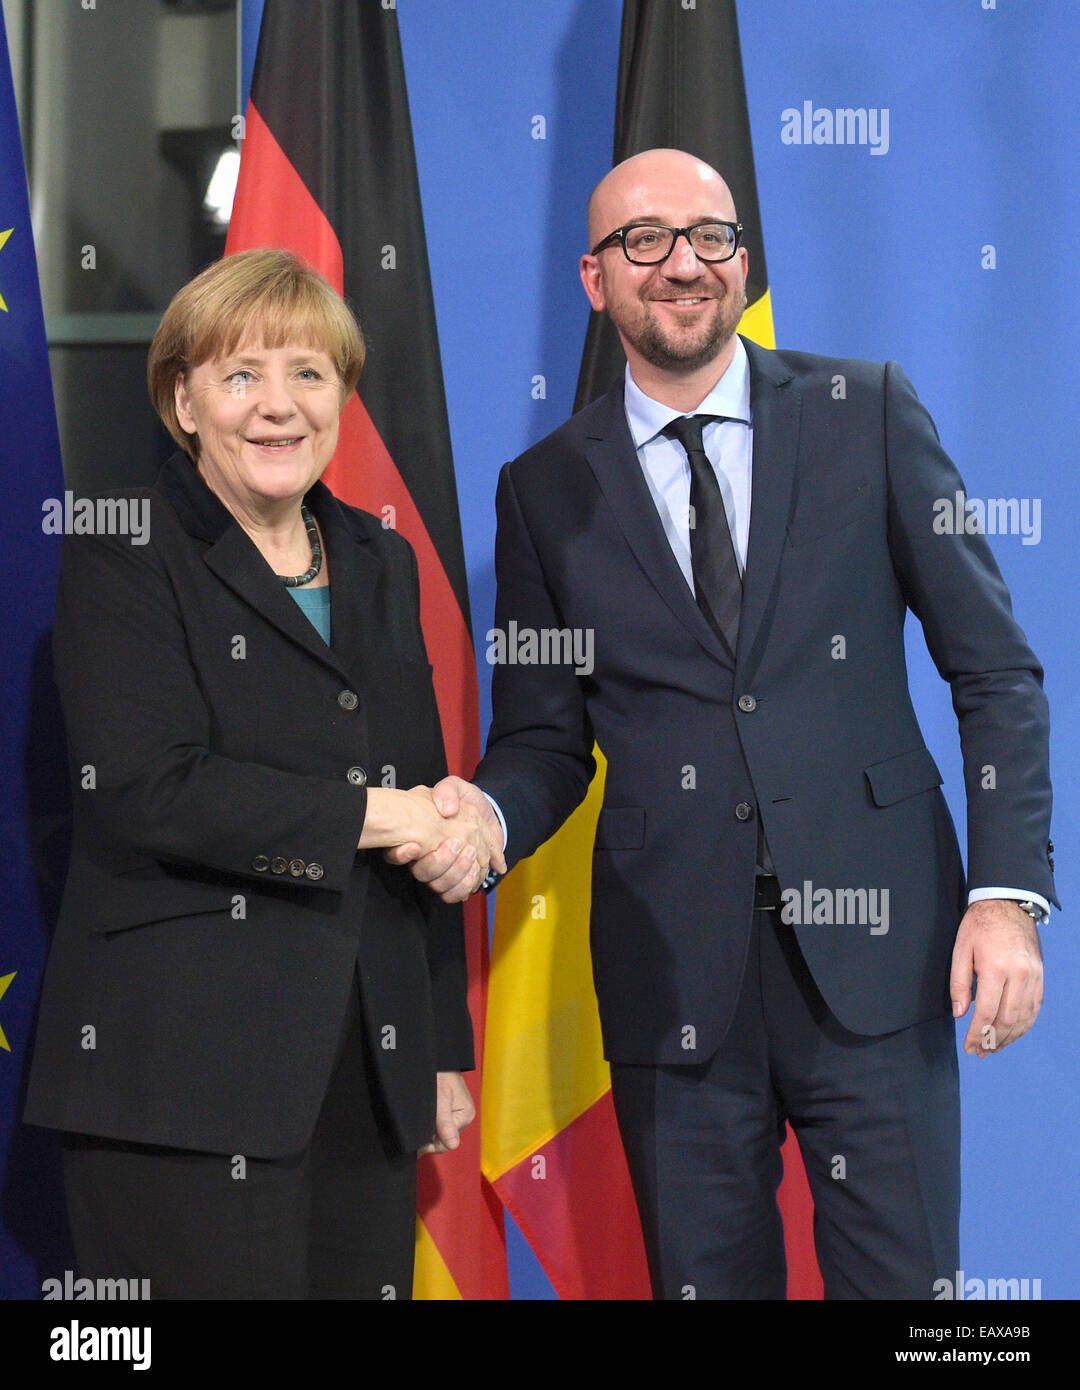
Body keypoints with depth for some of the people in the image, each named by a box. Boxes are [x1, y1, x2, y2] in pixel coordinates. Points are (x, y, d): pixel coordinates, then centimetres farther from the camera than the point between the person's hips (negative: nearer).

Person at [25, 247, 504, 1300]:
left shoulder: (380, 562, 16)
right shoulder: (122, 554, -3)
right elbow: (146, 791, -16)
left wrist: (444, 1051, 16)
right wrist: (368, 816, -10)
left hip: (366, 1073, 6)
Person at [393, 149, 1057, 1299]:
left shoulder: (868, 413, 4)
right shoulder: (547, 488, 7)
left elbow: (995, 668, 3)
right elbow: (546, 736, 11)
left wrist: (1009, 892, -7)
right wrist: (485, 814, -12)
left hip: (871, 941, -1)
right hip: (675, 970, 1)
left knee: (903, 1277, 2)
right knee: (705, 1277, 8)